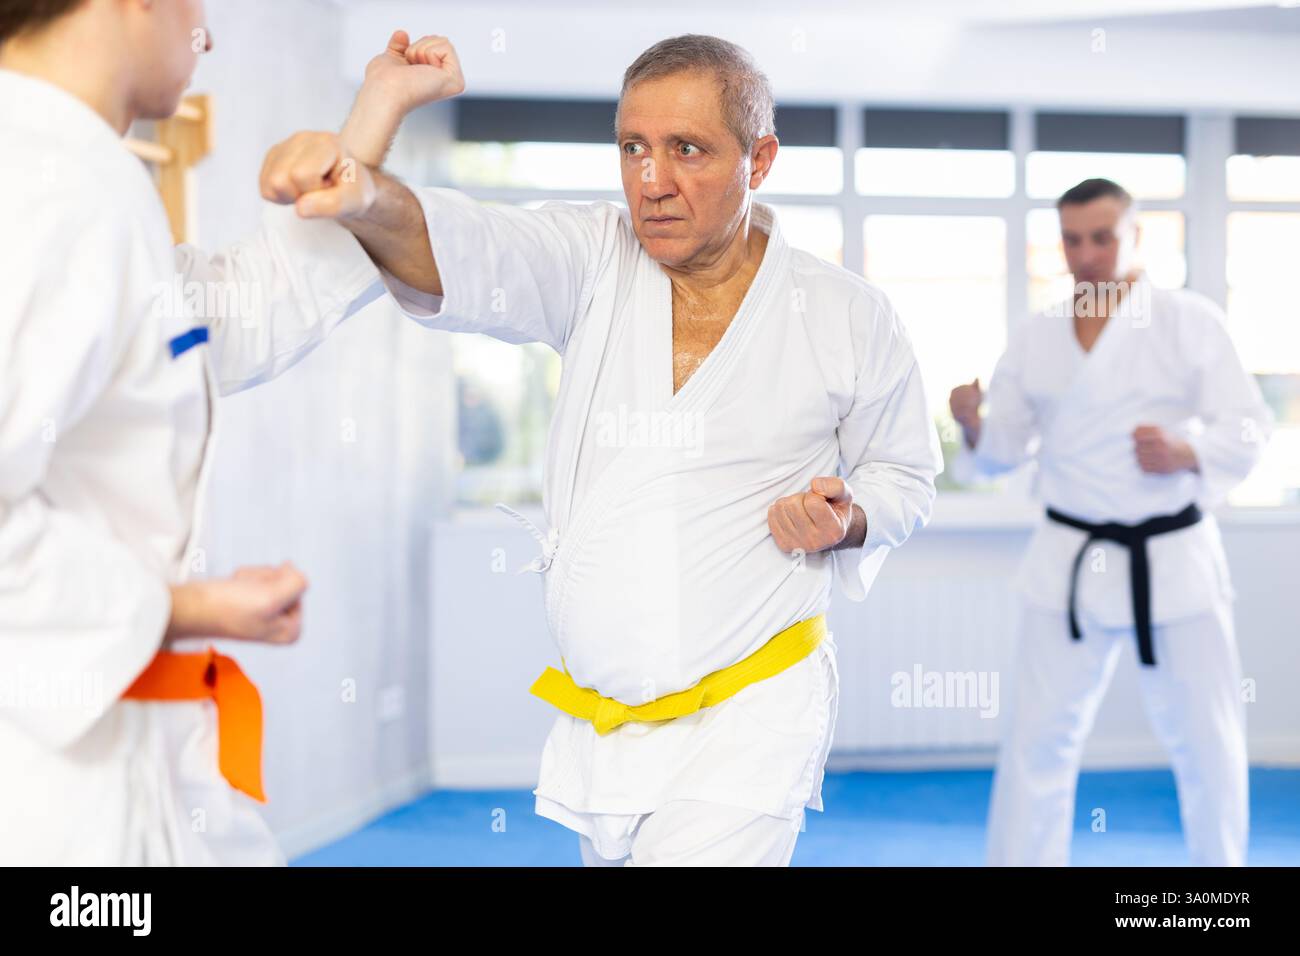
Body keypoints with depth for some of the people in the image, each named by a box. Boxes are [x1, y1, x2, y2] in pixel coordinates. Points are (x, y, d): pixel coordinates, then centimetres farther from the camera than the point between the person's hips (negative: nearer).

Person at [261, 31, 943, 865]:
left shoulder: (849, 317, -5)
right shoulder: (593, 261, -2)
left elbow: (903, 475, 10)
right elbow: (459, 249, -22)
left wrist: (844, 523, -13)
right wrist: (361, 193, -44)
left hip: (748, 722, -3)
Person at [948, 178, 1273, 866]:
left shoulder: (1191, 321, -3)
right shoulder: (1032, 341, 6)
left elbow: (1247, 426, -6)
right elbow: (1006, 449, 9)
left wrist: (1188, 453, -25)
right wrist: (974, 425, -13)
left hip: (1175, 560, -2)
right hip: (1069, 564, 2)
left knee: (1206, 742, 7)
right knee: (1038, 738, 2)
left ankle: (1221, 862, 27)